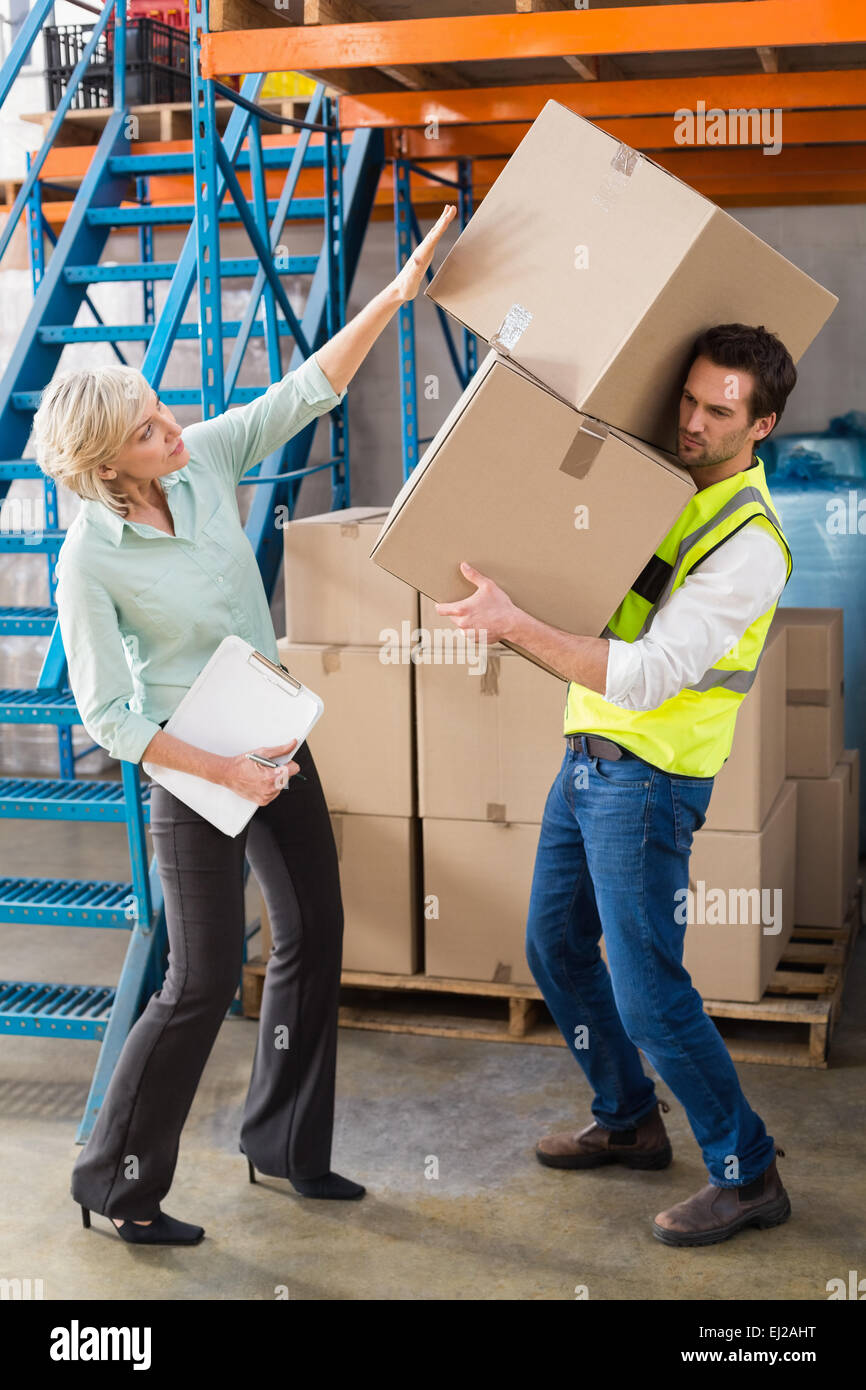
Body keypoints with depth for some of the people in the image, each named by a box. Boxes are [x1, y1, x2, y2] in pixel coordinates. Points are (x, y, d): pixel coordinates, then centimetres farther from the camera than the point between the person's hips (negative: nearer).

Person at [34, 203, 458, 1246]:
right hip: (192, 767, -7)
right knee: (203, 981, -3)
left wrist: (395, 294, -8)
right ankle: (114, 1184, 17)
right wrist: (224, 771, -20)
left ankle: (282, 1142, 32)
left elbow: (306, 390, -1)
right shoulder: (89, 562, -21)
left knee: (314, 934, 13)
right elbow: (109, 716, -17)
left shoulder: (204, 459, -8)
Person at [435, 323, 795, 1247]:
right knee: (556, 946, 17)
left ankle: (748, 1177, 12)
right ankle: (629, 1121, 35)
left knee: (648, 993, -5)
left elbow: (644, 678, -28)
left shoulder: (748, 544, -20)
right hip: (589, 756, 9)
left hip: (648, 778, -9)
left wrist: (513, 625, -30)